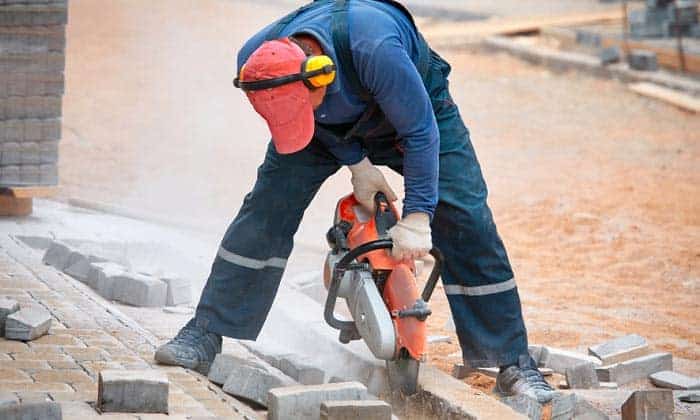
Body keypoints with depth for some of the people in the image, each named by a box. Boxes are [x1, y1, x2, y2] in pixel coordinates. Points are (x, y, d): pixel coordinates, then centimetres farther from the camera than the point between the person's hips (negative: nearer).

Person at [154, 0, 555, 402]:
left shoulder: (372, 47, -46)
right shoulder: (255, 63, -31)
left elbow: (419, 131, -34)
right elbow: (302, 120, -9)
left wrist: (416, 220, -33)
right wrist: (357, 164, -13)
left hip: (412, 105, -3)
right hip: (336, 121, 3)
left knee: (464, 217, -13)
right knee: (267, 207, -12)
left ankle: (513, 363, -5)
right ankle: (204, 338, -7)